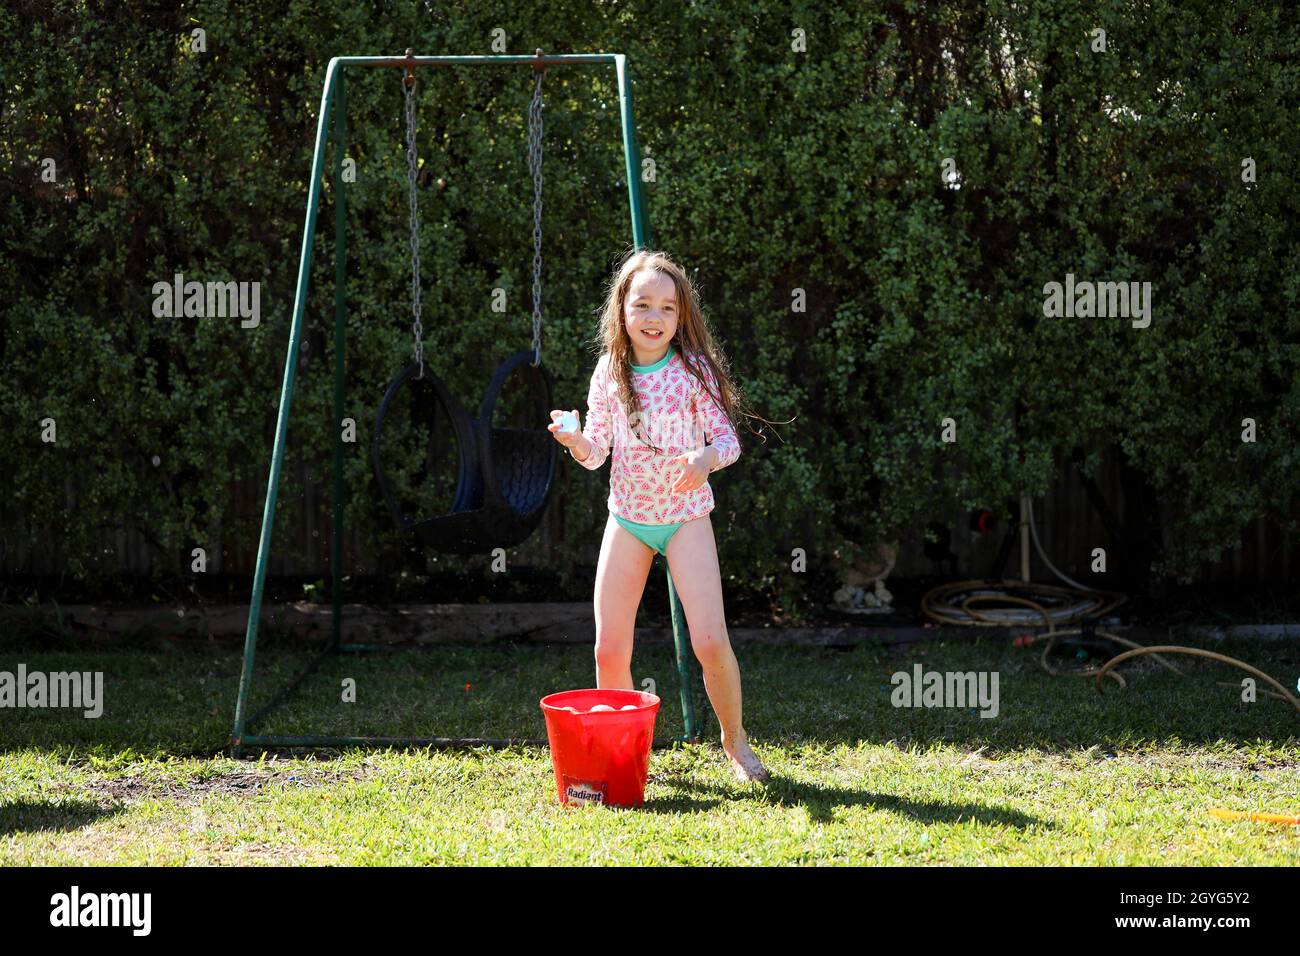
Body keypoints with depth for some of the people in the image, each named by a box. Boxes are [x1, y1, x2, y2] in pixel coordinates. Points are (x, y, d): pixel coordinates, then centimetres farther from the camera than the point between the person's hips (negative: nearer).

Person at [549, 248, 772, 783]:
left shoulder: (694, 369, -8)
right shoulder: (609, 372, -1)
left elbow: (728, 438, -6)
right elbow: (597, 454, 3)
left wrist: (708, 457, -28)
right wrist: (576, 441, -19)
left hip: (686, 517, -2)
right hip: (626, 518, 2)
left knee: (710, 643, -11)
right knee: (609, 652, -1)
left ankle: (735, 742, 13)